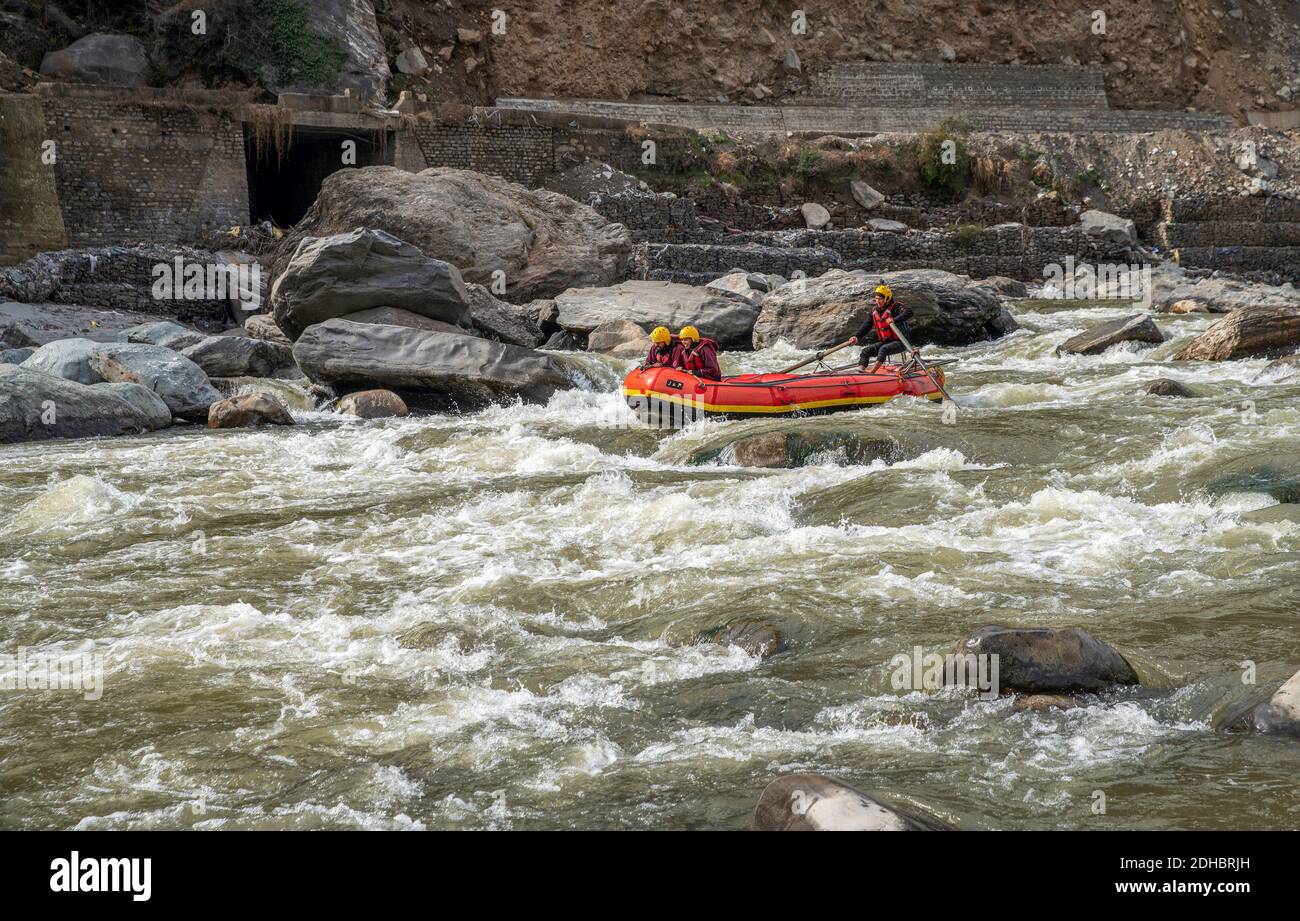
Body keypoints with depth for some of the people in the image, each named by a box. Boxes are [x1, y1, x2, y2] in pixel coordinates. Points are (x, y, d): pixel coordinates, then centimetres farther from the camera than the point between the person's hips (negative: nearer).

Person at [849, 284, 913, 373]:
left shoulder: (895, 307, -15)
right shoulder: (875, 310, 6)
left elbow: (908, 313, -33)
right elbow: (867, 325, 12)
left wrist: (894, 320, -46)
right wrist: (857, 337, 0)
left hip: (900, 342, -7)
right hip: (884, 342, 7)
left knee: (883, 349, -34)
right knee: (866, 351, -11)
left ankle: (872, 372, -47)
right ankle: (860, 370, -32)